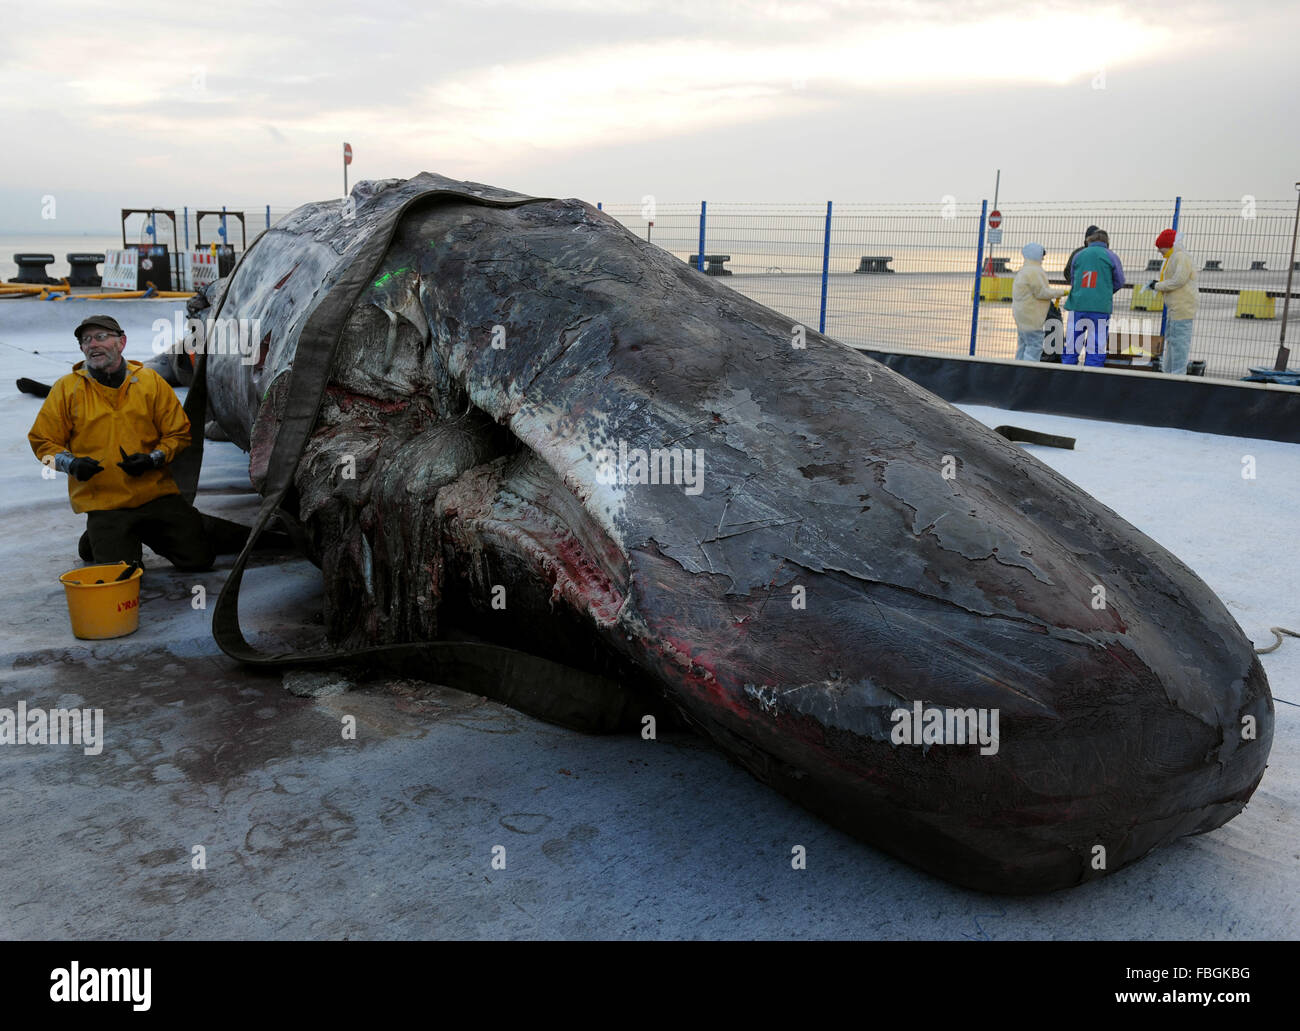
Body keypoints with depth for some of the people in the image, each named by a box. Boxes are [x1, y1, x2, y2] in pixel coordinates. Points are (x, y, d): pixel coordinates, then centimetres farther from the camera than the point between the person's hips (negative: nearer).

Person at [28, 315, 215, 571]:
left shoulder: (150, 381, 4)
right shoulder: (67, 388, 3)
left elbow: (179, 432, 6)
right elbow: (42, 440, 7)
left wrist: (153, 459, -12)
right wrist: (71, 464, -13)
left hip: (156, 493, 2)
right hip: (102, 501, -1)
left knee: (199, 559, -3)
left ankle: (147, 534, 26)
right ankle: (97, 539, 21)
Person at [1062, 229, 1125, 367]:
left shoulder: (1078, 255, 9)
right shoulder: (1111, 256, 3)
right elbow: (1119, 281, 8)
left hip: (1077, 304, 2)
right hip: (1101, 306, -2)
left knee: (1071, 346, 6)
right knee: (1096, 347, 2)